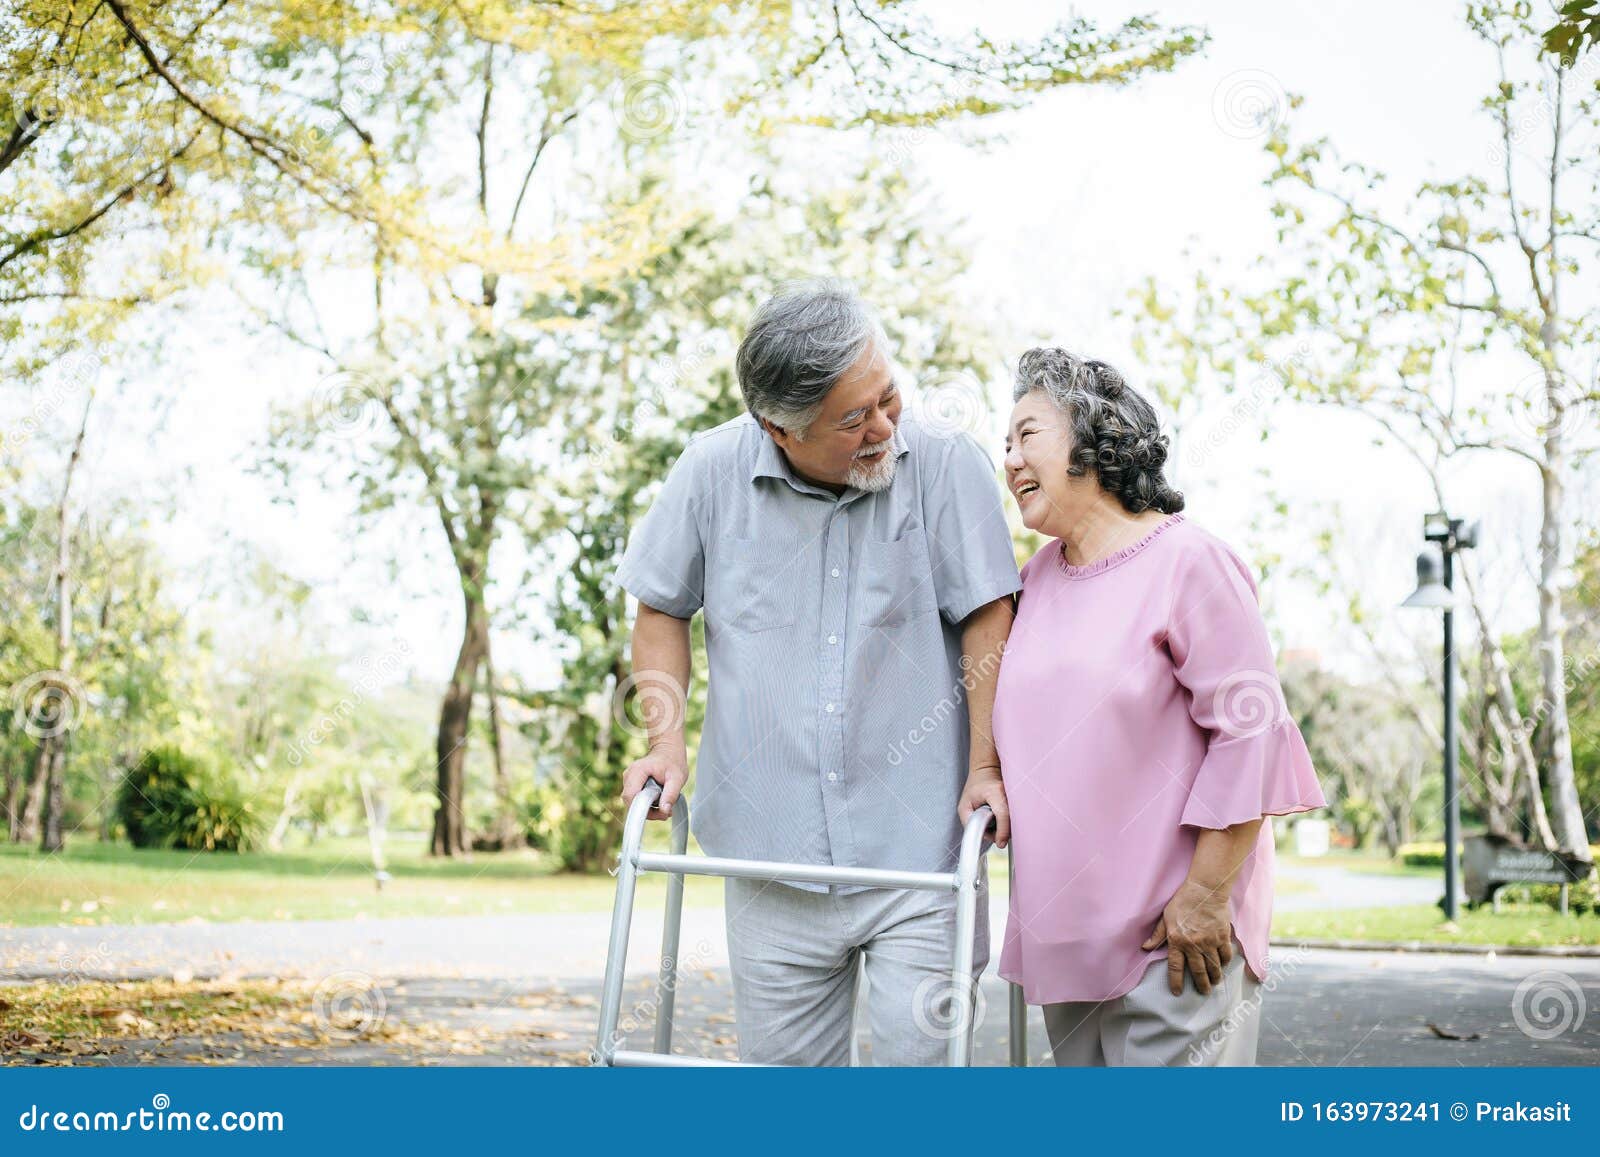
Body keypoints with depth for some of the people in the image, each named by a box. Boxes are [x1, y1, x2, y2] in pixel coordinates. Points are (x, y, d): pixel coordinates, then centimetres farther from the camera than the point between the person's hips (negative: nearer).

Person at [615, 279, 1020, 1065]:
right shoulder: (713, 471, -3)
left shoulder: (947, 467, -9)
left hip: (920, 847, -2)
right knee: (781, 1060, 10)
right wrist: (667, 743, 2)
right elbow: (662, 609, 10)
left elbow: (987, 619, -4)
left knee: (919, 1050, -6)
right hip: (772, 852, 2)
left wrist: (986, 769, -6)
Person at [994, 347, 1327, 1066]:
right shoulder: (1038, 578, 13)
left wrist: (1205, 895, -16)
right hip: (1065, 936, 8)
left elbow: (1250, 731, -13)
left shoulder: (1187, 561, -10)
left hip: (1171, 934, -7)